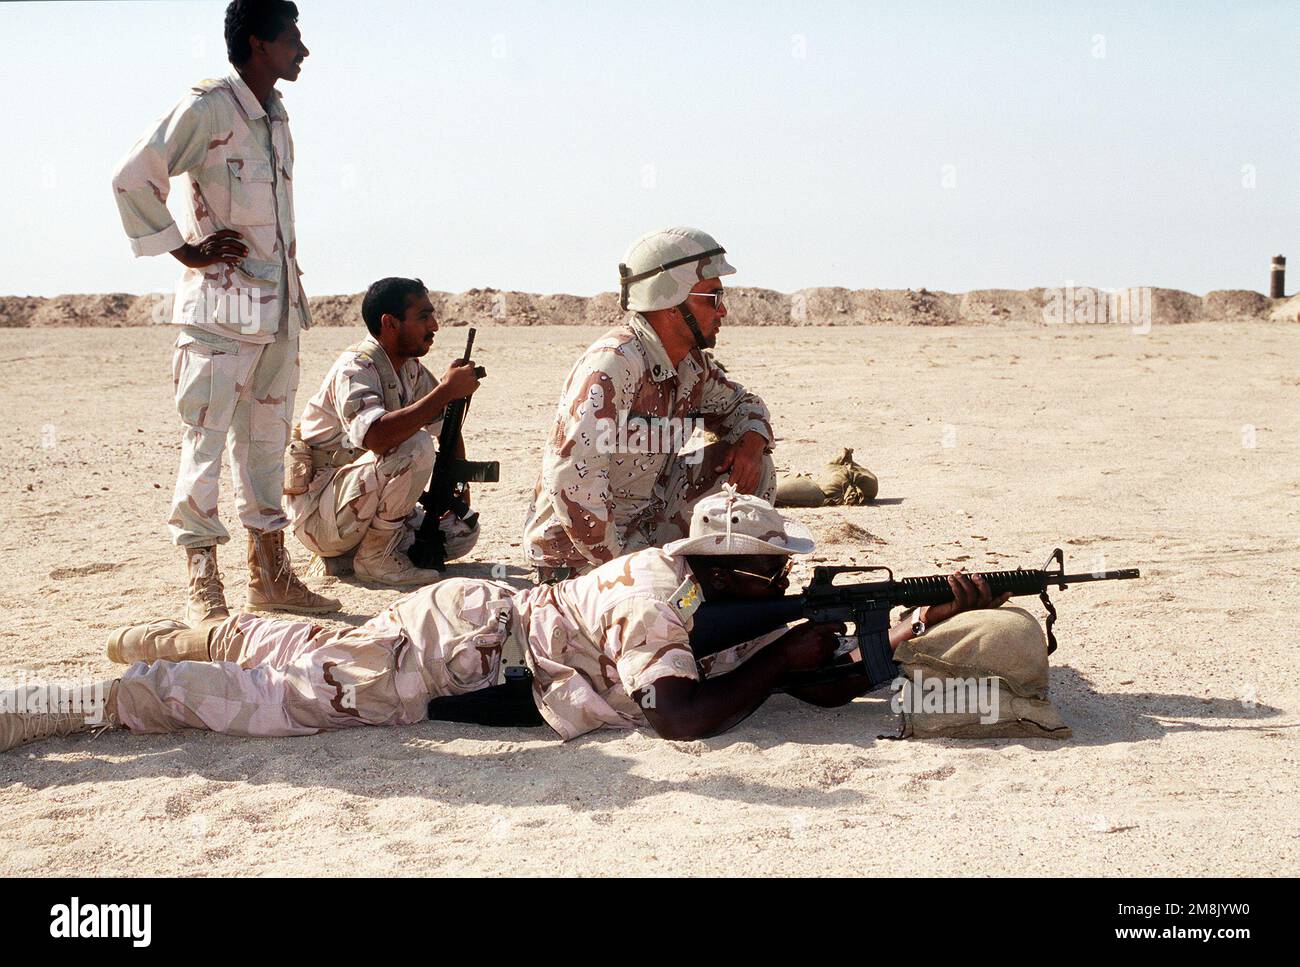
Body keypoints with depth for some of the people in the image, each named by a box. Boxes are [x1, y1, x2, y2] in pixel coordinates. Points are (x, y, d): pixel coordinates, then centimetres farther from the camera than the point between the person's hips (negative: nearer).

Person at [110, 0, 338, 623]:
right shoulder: (209, 108, -9)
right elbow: (133, 178, -13)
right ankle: (202, 583, 1)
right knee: (205, 443, -4)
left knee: (267, 442, 12)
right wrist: (185, 249, -10)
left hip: (279, 310, 8)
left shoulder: (275, 117, 15)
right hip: (220, 308, -8)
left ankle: (268, 574, 19)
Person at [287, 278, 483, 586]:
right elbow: (376, 437, -40)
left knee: (463, 531, 5)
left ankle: (342, 556, 11)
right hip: (317, 516, -9)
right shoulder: (355, 368, -21)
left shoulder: (411, 370, 5)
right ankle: (375, 557, -13)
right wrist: (446, 390, -35)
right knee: (416, 446, -27)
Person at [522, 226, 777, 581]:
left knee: (750, 463, 4)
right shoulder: (612, 363, -24)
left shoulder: (692, 363, 2)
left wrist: (751, 442, -2)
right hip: (579, 551, -9)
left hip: (647, 530, 9)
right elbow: (571, 478, -31)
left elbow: (741, 404, 23)